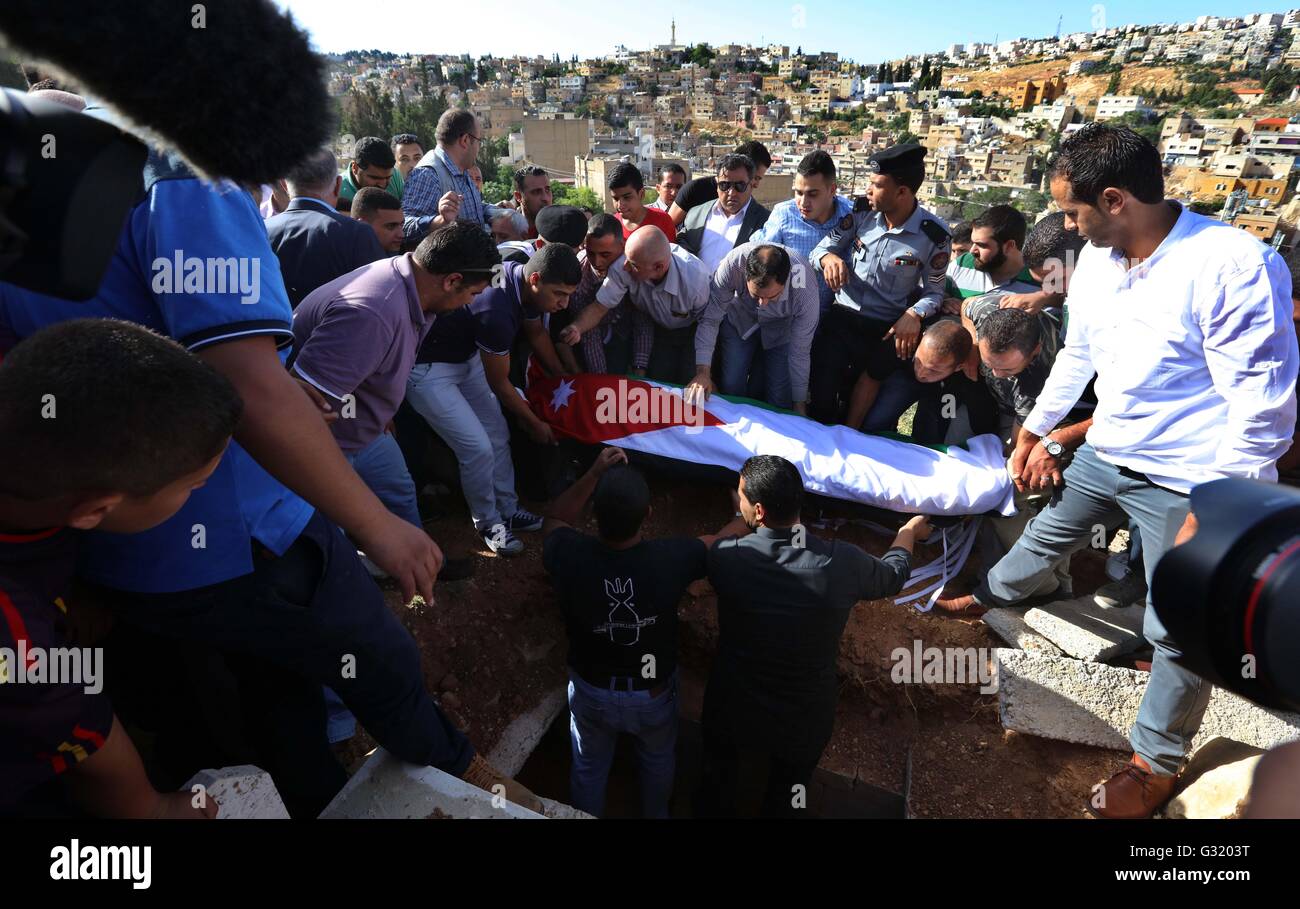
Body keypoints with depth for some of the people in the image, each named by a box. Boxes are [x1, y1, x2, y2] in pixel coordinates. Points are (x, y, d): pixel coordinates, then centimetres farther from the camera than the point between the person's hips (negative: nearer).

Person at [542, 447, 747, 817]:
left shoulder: (569, 556, -32)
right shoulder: (672, 558, -34)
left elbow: (554, 520, -5)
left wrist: (593, 475, -13)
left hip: (592, 691, 0)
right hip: (654, 692, 1)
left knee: (589, 768, 30)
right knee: (658, 761, 33)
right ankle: (656, 814, 60)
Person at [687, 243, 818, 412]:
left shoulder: (806, 292, -37)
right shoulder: (733, 264, -38)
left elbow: (799, 352, -24)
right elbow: (710, 318, -26)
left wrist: (799, 404, -13)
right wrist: (703, 372, -31)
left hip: (782, 329, 0)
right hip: (739, 320, 1)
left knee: (779, 400, -7)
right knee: (731, 388, -10)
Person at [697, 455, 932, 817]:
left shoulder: (724, 557, -28)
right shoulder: (841, 563, -27)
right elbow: (892, 576, -3)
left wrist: (741, 523, 19)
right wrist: (909, 532, 17)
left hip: (733, 706, 0)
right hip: (805, 716, 0)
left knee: (717, 787, 31)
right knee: (785, 799, 31)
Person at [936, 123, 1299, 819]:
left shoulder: (1235, 265, -25)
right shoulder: (1096, 258, -2)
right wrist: (1032, 432, 19)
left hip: (1188, 481, -6)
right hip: (1105, 455, 7)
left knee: (1179, 631, 7)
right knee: (1046, 534, 28)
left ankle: (1158, 761, 29)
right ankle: (991, 594, 57)